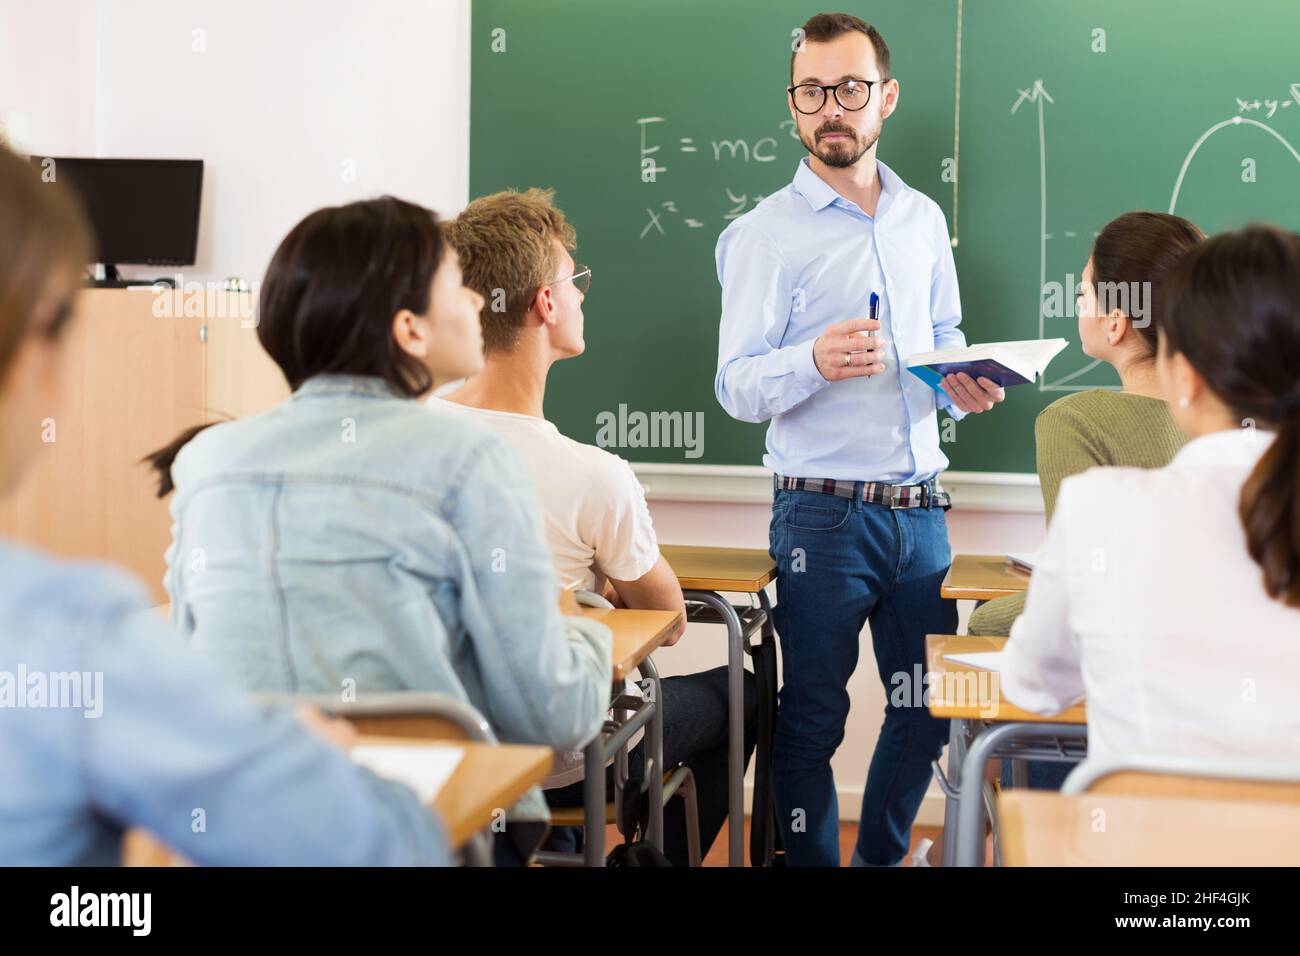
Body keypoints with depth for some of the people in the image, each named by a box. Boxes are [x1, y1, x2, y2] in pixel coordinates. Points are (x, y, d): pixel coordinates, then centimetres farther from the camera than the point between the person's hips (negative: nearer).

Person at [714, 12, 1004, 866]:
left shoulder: (923, 219, 12)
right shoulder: (766, 234, -5)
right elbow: (736, 386, -10)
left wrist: (964, 385, 0)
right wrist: (815, 362, -30)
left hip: (920, 507, 5)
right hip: (824, 513, -5)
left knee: (929, 709, 14)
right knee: (815, 718, 3)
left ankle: (884, 856, 33)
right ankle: (813, 859, 19)